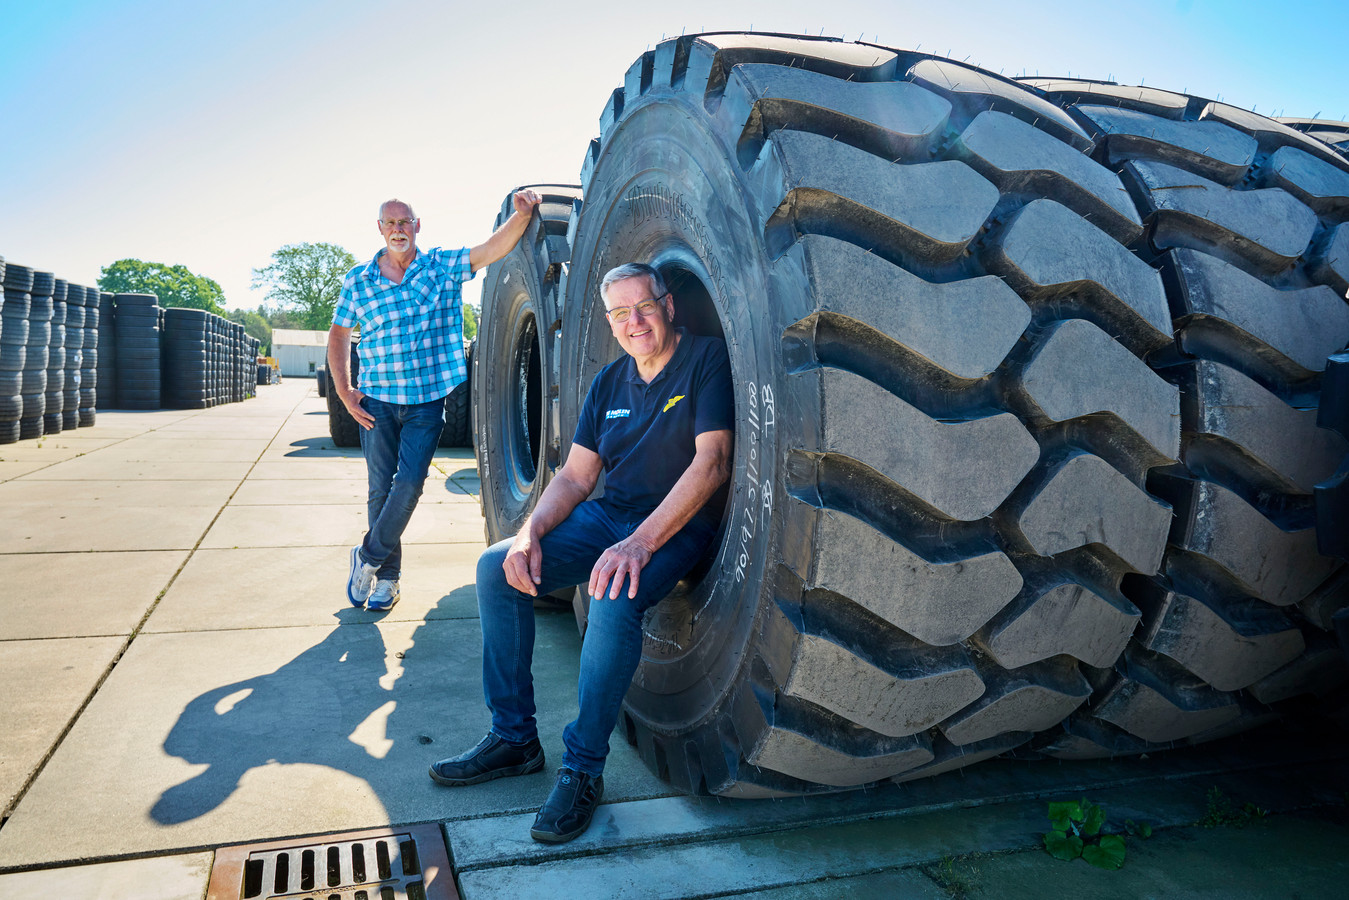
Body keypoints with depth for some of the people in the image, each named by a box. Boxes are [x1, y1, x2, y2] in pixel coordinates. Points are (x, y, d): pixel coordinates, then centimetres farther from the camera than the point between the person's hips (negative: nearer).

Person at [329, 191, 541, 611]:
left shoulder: (443, 267, 1)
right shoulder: (358, 281, 4)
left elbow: (493, 248, -11)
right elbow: (338, 336, 12)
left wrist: (521, 214, -28)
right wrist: (344, 392, 3)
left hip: (427, 401, -1)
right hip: (377, 402, 1)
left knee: (409, 486, -7)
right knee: (381, 489, 6)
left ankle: (367, 556, 14)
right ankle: (387, 576, 19)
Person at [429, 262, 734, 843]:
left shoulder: (707, 360, -8)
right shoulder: (610, 382, 11)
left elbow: (711, 461, -20)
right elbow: (574, 477, 9)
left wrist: (642, 542, -30)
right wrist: (531, 532, -11)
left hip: (677, 525, -6)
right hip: (608, 516, 7)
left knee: (614, 598, -36)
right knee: (497, 567, -10)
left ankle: (582, 770, -17)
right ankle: (513, 738, 3)